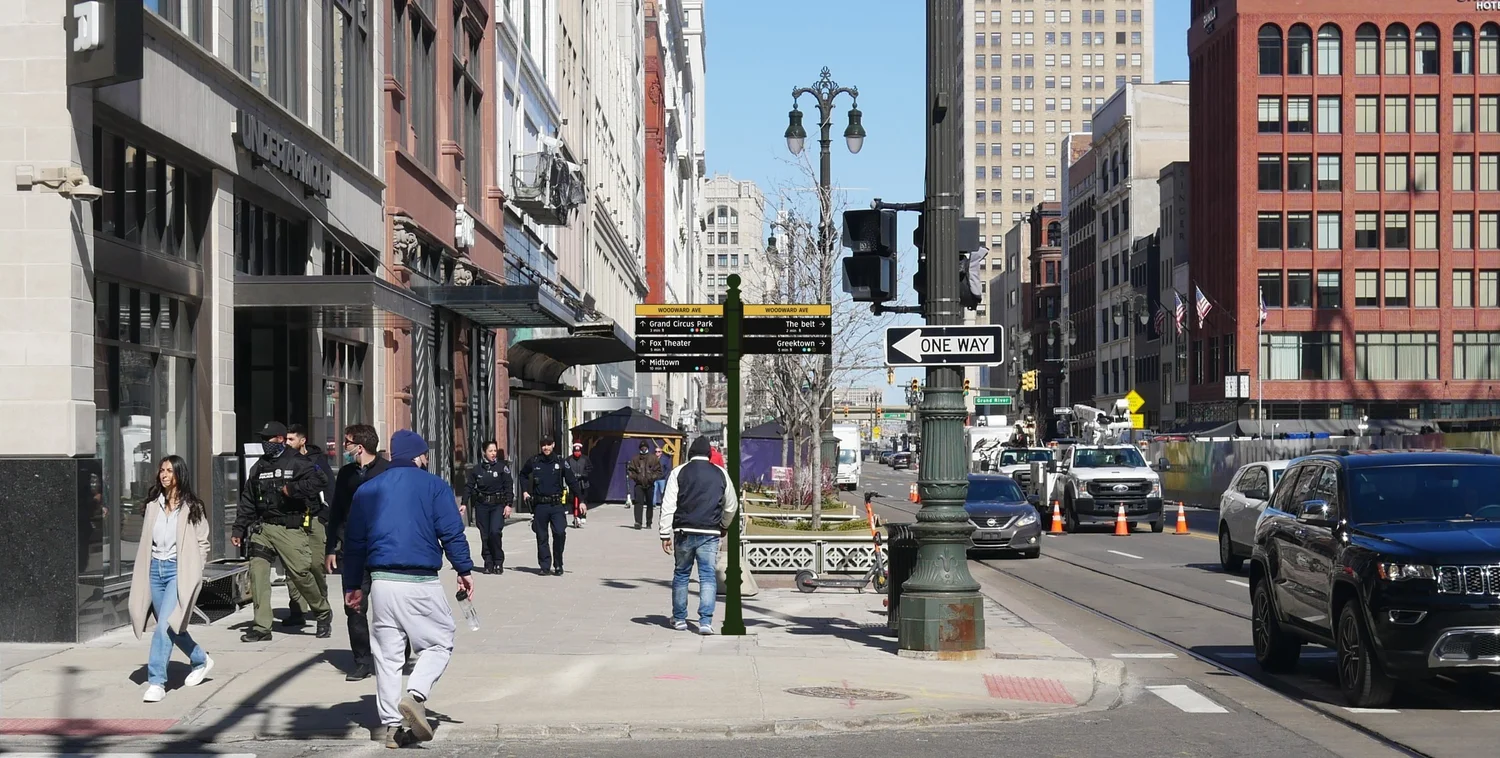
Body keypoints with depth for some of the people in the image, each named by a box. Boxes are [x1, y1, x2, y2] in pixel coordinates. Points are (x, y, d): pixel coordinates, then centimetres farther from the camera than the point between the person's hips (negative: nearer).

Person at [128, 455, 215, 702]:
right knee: (170, 626, 12)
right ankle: (200, 660, 34)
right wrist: (143, 571, 9)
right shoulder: (152, 506, 10)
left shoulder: (192, 508, -2)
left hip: (178, 570, -5)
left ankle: (156, 681, -16)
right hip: (155, 569, 5)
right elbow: (145, 541, 15)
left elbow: (202, 544, 1)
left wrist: (191, 573, -5)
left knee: (165, 624, -16)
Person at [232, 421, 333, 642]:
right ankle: (261, 627, -5)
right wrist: (239, 529, 13)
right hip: (262, 527, 5)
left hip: (290, 529, -5)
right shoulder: (258, 468, 16)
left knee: (300, 572, -5)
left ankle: (323, 613, 21)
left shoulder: (296, 463, -2)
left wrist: (293, 489, -20)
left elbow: (320, 480, -16)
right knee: (257, 570, -9)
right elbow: (247, 501, 19)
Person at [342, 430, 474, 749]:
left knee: (387, 654, 9)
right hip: (421, 583, -4)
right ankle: (415, 695, -14)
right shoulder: (434, 486, 1)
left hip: (381, 581, 4)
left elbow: (354, 541, 14)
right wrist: (464, 570, 2)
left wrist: (352, 585, 19)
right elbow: (451, 533, -5)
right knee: (439, 642, 9)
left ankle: (392, 725, 8)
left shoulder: (367, 490, 13)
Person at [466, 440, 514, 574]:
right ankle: (488, 564, 10)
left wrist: (508, 505, -5)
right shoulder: (476, 469, 6)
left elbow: (509, 486, 1)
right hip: (482, 505, 2)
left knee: (495, 531, -17)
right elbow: (470, 487, 9)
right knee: (485, 535, 2)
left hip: (498, 504, -2)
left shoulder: (502, 467, 1)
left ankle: (498, 562, -3)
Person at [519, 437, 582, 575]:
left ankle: (558, 565, 0)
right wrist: (525, 491, 14)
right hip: (539, 505, 2)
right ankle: (545, 566, 13)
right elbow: (523, 475, 25)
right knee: (541, 537, 4)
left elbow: (572, 482, 4)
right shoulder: (534, 462, 5)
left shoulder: (560, 463, 2)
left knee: (560, 533, -14)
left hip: (556, 505, -1)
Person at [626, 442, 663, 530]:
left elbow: (658, 471, 4)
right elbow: (630, 470, 8)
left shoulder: (653, 459, 2)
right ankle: (638, 522, -19)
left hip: (650, 485, 1)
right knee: (638, 502, -13)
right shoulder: (635, 459, 3)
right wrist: (635, 477, -8)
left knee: (649, 504, 9)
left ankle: (649, 523, 19)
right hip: (639, 484, -1)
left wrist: (652, 477, -12)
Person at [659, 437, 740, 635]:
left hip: (684, 532, 0)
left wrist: (665, 534, 1)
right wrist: (723, 526, 34)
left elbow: (668, 505, -3)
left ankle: (679, 619, 20)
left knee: (681, 574, 13)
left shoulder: (679, 472, 1)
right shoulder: (721, 474, 8)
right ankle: (705, 621, -10)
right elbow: (731, 506, 18)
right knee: (708, 576, 0)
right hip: (710, 533, 0)